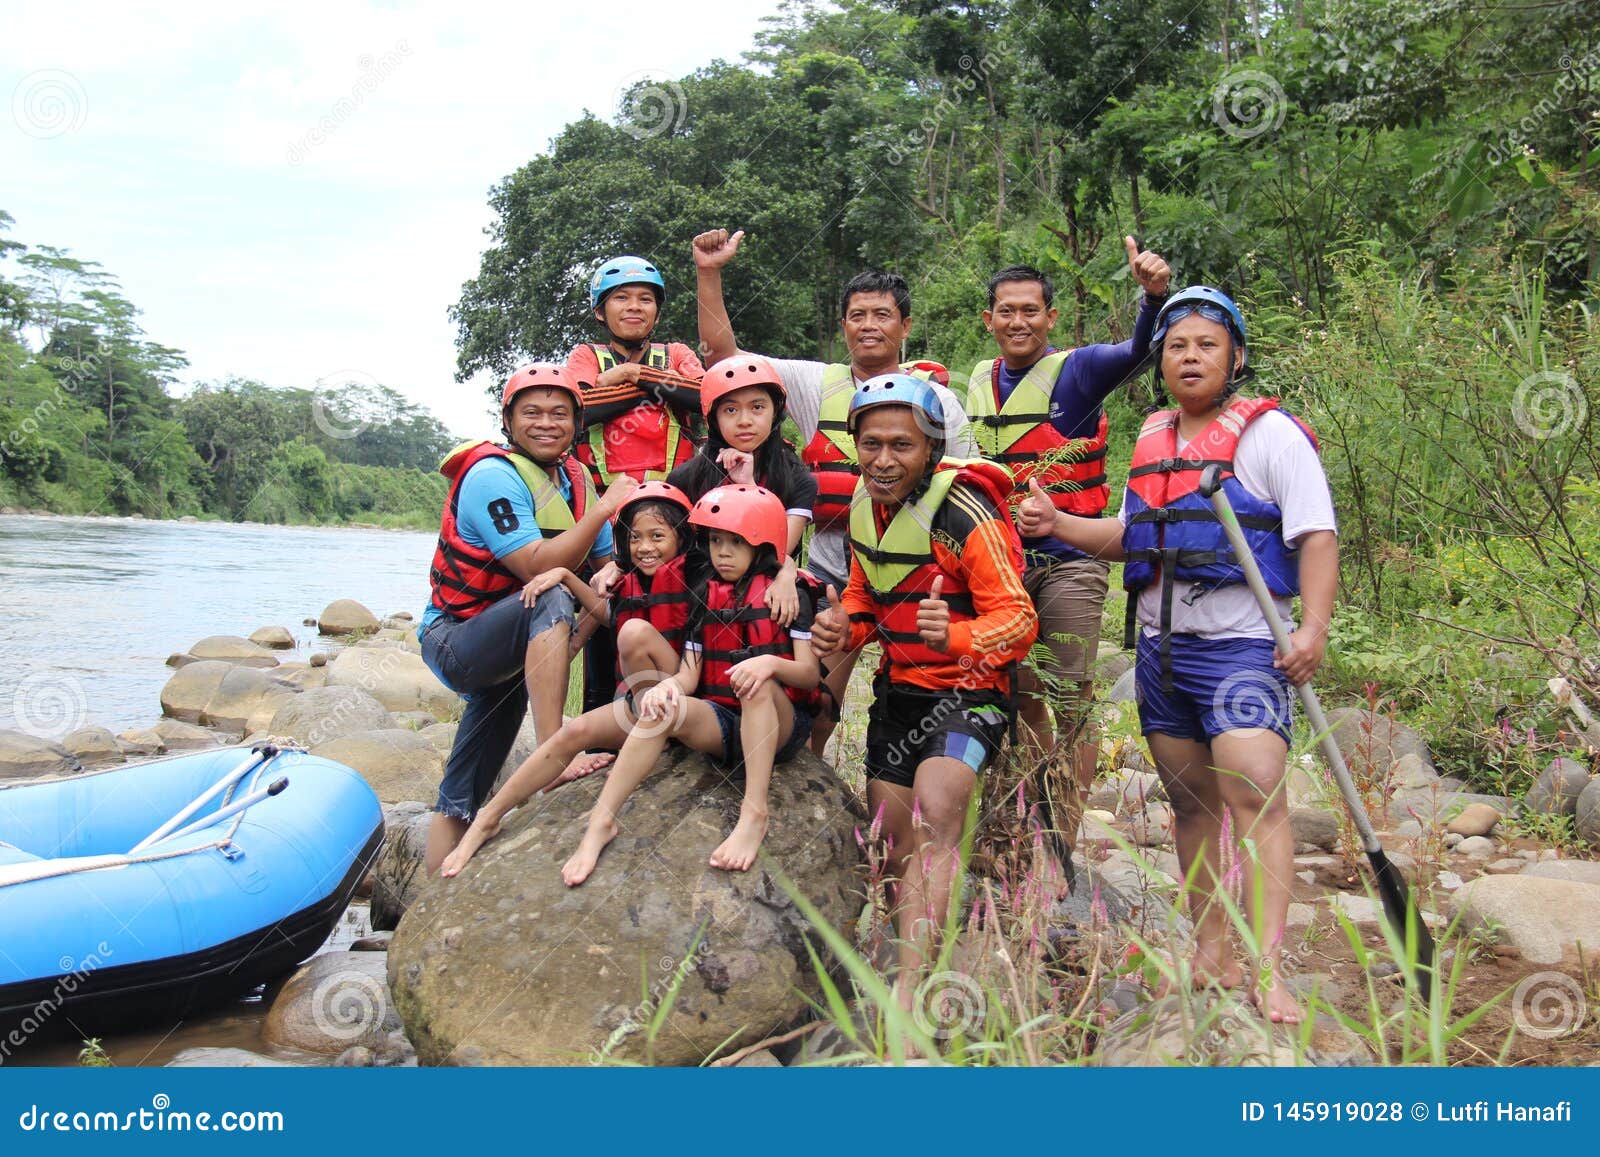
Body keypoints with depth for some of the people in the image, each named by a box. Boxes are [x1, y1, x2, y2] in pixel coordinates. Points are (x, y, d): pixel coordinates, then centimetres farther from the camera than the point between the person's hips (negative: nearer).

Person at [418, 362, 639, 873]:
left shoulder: (574, 477, 4)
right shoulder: (492, 475, -19)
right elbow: (537, 567, -29)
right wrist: (603, 508, -30)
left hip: (501, 648, 8)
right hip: (453, 641, -8)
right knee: (553, 599, -35)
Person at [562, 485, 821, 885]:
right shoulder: (704, 598, 10)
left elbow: (811, 673, -9)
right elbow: (690, 674, 2)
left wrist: (771, 662, -31)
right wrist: (669, 685, -22)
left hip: (779, 724, -2)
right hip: (720, 721, 3)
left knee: (758, 682, -35)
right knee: (663, 708, -27)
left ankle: (754, 815, -41)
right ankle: (600, 824, -30)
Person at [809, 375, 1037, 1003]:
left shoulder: (966, 515, -21)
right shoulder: (866, 505, 2)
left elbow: (1017, 617, -23)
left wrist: (956, 635, -43)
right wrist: (844, 628, -8)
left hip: (967, 689, -7)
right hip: (897, 689, 8)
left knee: (935, 813, -29)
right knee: (898, 843, 12)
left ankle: (909, 990, -29)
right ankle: (910, 964, 29)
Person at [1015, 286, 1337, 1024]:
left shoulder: (1270, 433, -3)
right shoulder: (1152, 440, 16)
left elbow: (1317, 535, -9)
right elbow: (1130, 536, 25)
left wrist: (1313, 626, -21)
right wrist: (1058, 525, 10)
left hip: (1240, 647, -6)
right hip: (1160, 650, 6)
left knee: (1255, 795, -15)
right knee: (1191, 802, 10)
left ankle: (1267, 971, -15)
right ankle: (1209, 951, 20)